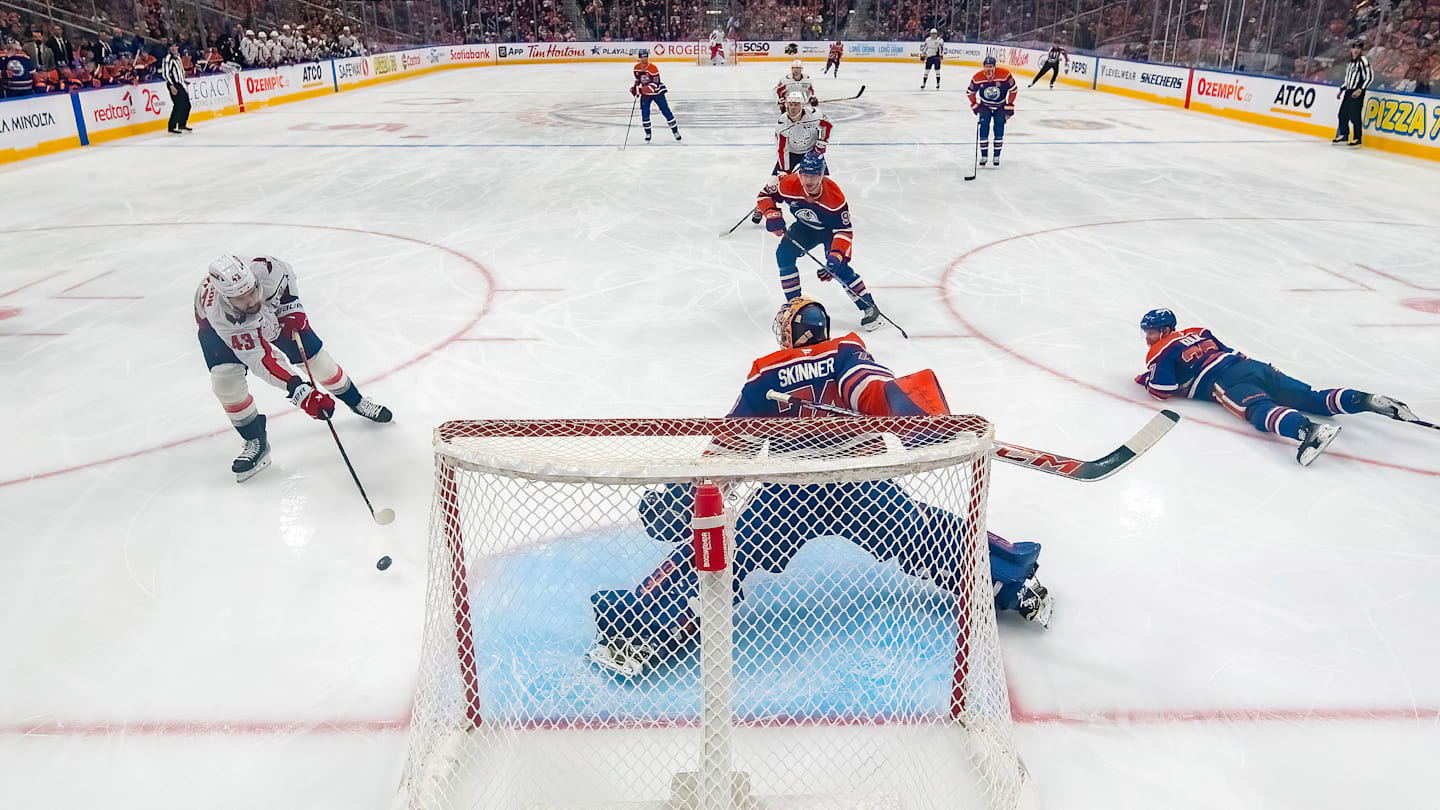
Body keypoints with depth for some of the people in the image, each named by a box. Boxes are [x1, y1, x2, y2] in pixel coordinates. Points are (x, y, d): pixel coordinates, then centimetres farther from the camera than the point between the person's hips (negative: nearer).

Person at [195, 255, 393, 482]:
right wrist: (299, 391, -50)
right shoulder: (221, 316, -44)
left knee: (313, 355, -1)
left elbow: (287, 274, -11)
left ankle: (355, 400, 25)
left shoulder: (266, 269, -40)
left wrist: (292, 307, -19)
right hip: (216, 327, -2)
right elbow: (258, 361, -44)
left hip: (272, 308, 2)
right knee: (225, 378, -22)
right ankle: (256, 442, -3)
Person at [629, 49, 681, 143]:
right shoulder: (636, 68, -6)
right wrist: (635, 87, -4)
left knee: (665, 111, 0)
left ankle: (675, 131, 13)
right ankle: (648, 134, 10)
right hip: (645, 93, 4)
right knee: (644, 113, -6)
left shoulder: (653, 68, -25)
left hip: (657, 92, -4)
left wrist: (640, 90, -35)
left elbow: (655, 85, -30)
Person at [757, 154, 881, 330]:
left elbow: (844, 231, -31)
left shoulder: (834, 196, -36)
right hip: (805, 227, 4)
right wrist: (772, 214, -29)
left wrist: (836, 256, -43)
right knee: (784, 254, -14)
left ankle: (869, 307, -8)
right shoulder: (789, 185, -29)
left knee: (839, 268, -22)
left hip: (831, 229, -4)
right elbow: (765, 195, -10)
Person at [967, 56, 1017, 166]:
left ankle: (997, 156, 4)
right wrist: (974, 105, -4)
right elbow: (971, 92, 1)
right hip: (985, 106, 1)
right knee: (983, 129, -9)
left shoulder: (1005, 75, -23)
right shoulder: (977, 78, -18)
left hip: (1000, 106, -1)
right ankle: (984, 155, 1)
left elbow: (1013, 90, -10)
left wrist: (1010, 106, -10)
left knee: (999, 130, -6)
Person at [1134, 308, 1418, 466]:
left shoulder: (1162, 351, 6)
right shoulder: (1198, 333, 31)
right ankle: (1367, 400, -17)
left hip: (1227, 381, -8)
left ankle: (1308, 430, -62)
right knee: (1311, 397, 1)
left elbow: (1164, 390, -3)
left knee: (1259, 410, -33)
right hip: (1252, 364, 8)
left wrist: (1145, 379, 17)